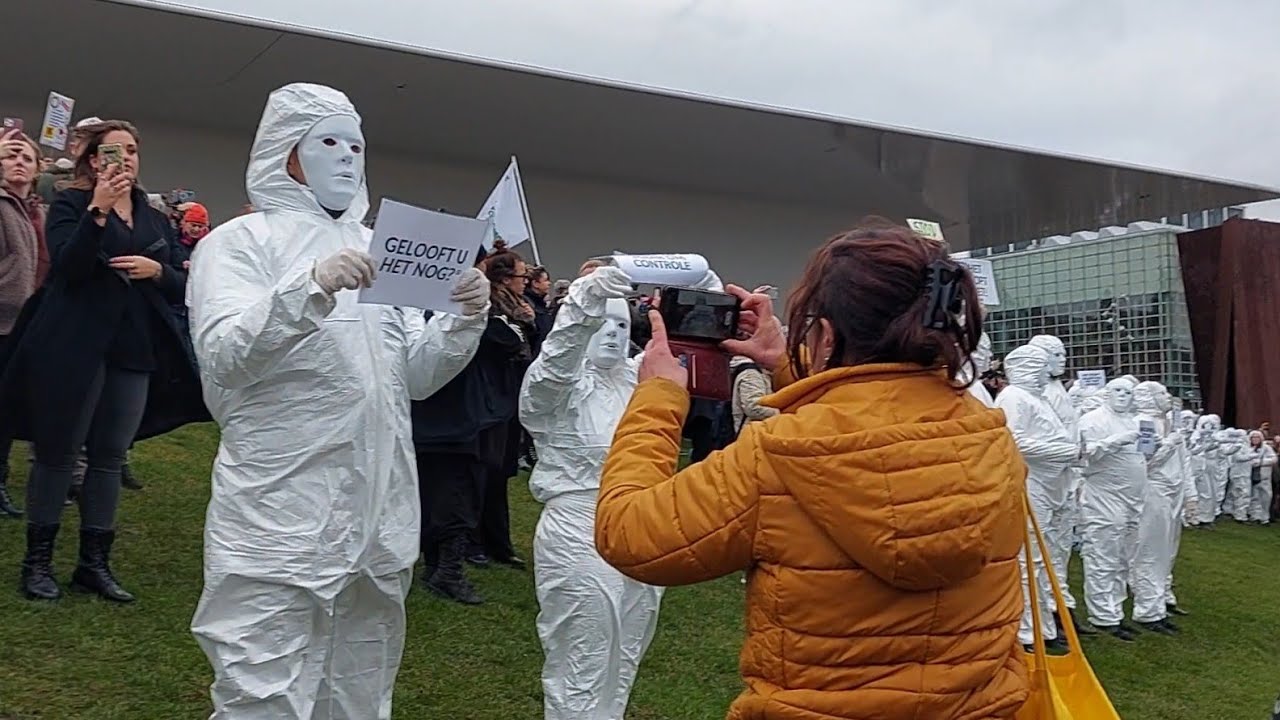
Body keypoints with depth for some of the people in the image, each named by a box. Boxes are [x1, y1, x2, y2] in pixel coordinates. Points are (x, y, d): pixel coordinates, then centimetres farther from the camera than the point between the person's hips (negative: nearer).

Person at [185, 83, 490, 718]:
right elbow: (221, 356, -16)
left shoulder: (377, 249, 16)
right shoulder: (240, 241, 0)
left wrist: (464, 324, -5)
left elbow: (415, 377, 13)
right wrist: (311, 288, -29)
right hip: (280, 522, -5)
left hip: (380, 519, 6)